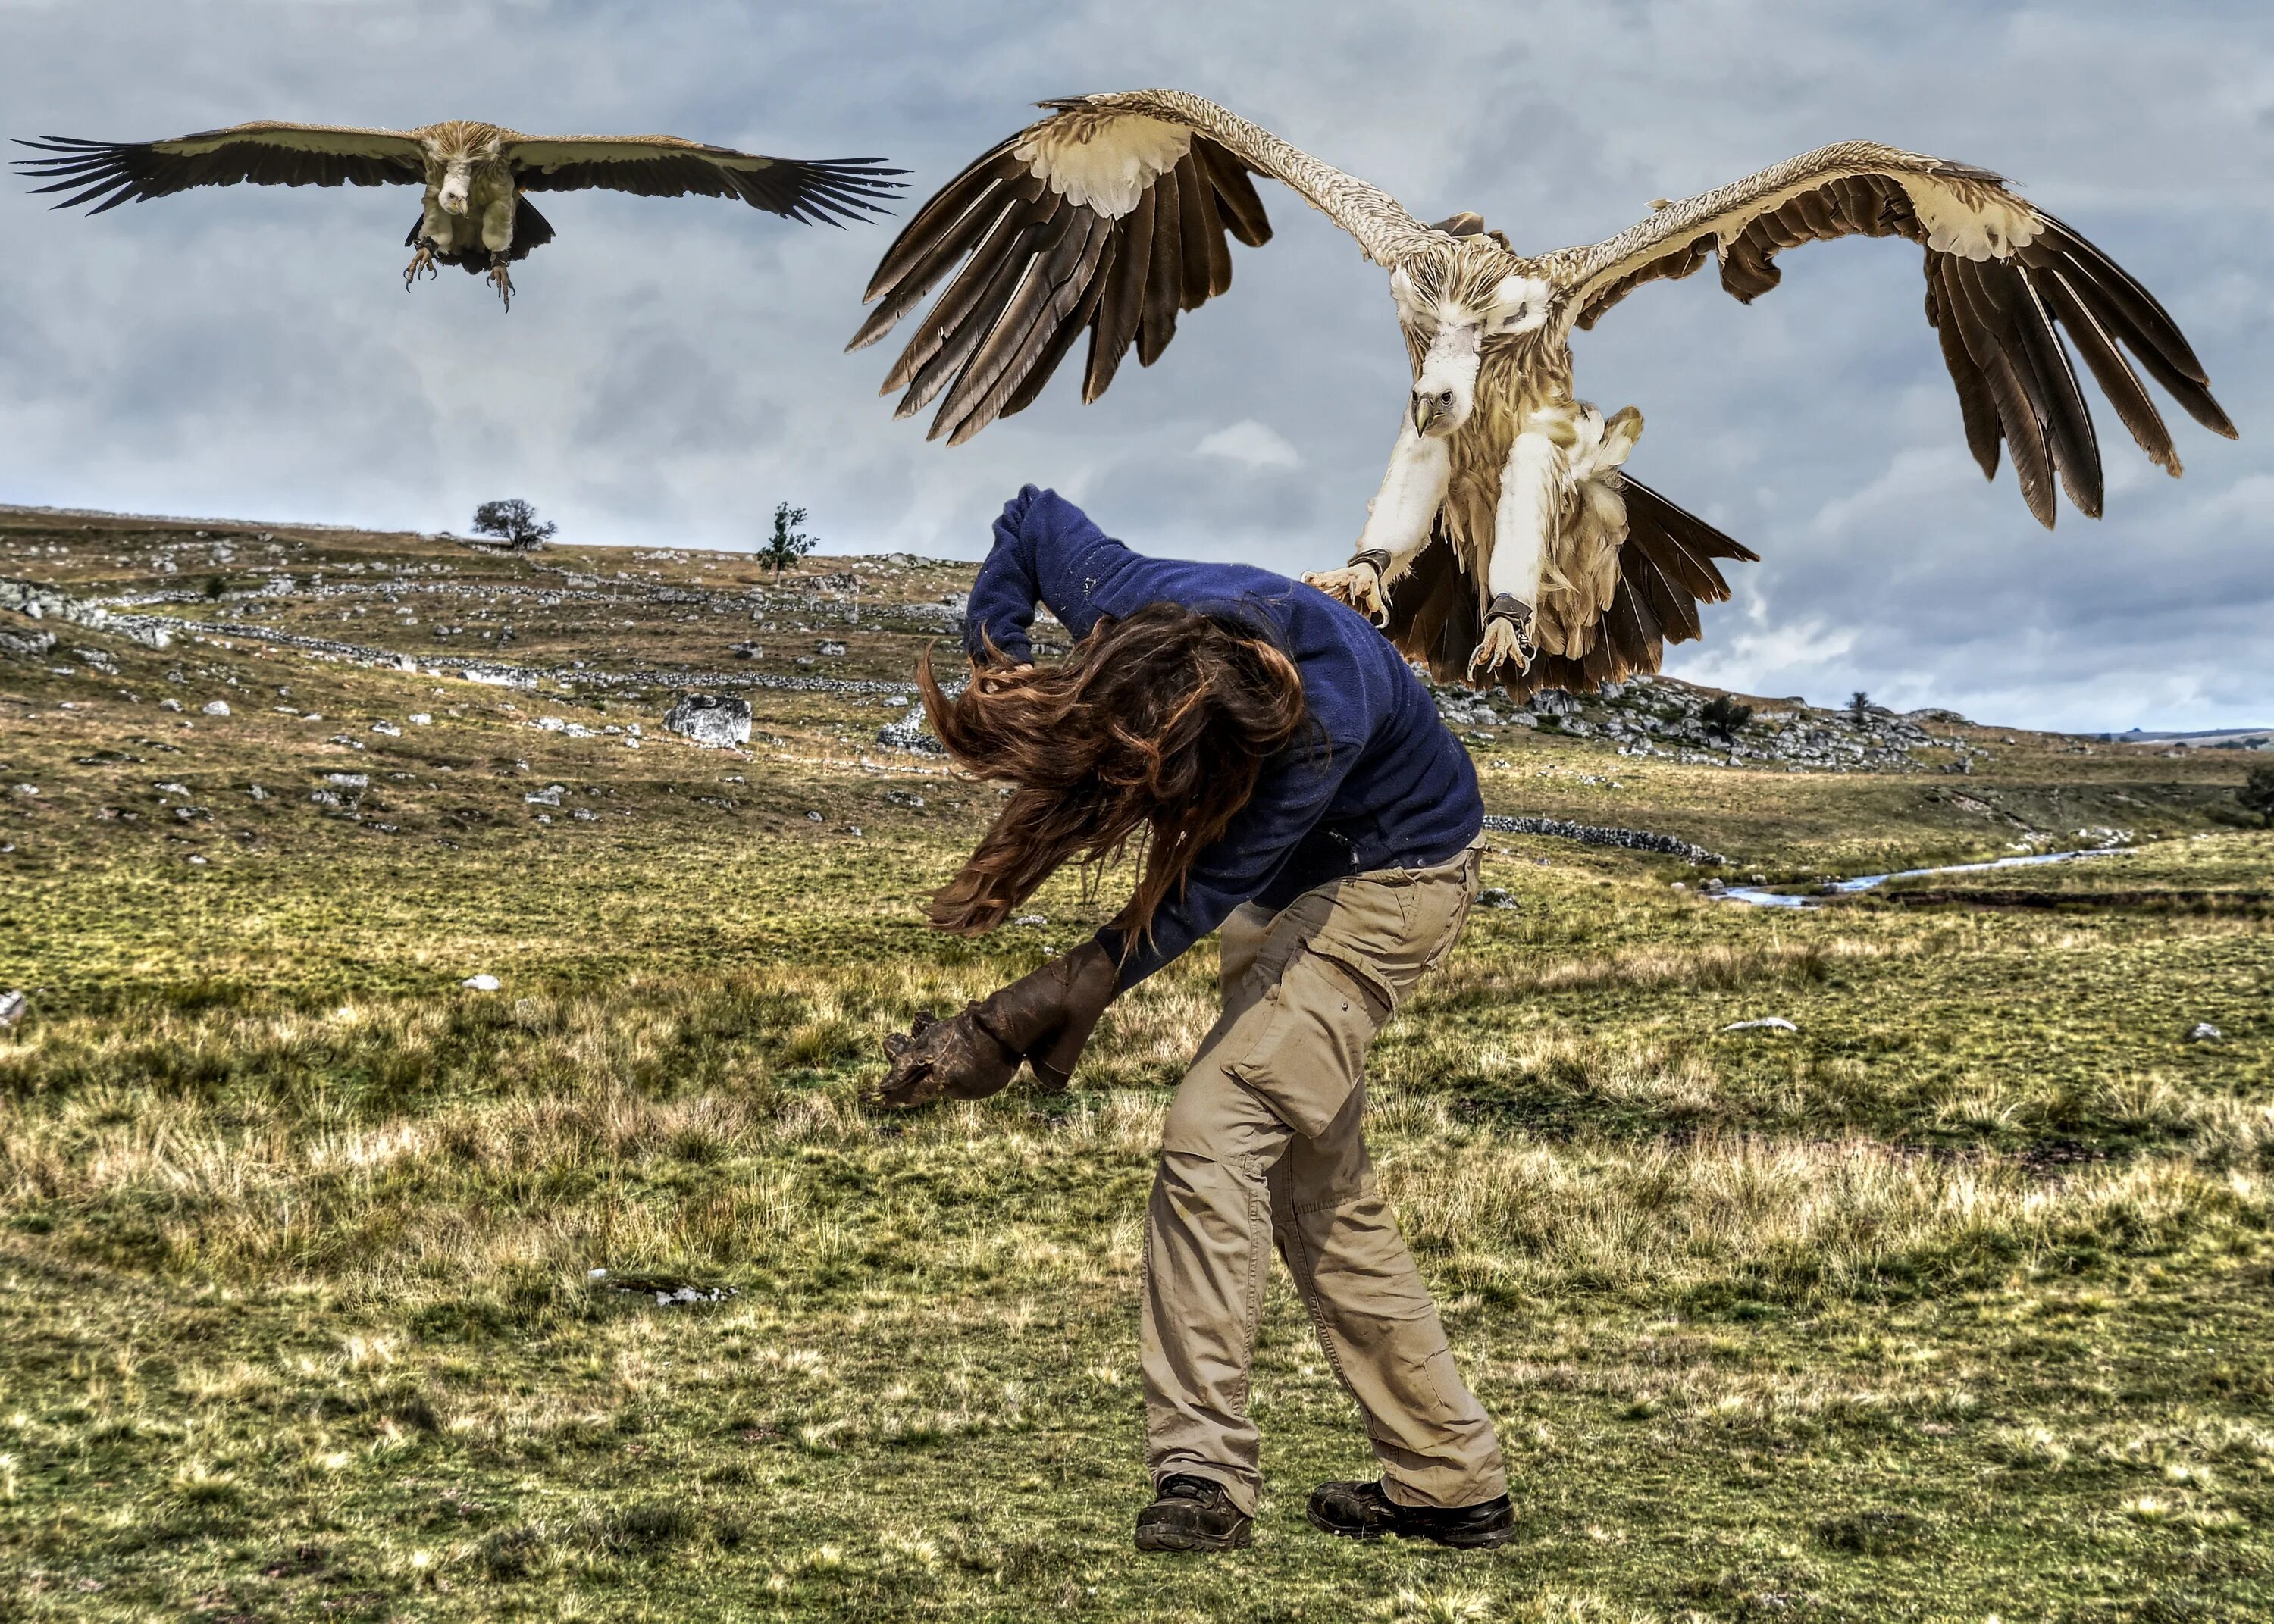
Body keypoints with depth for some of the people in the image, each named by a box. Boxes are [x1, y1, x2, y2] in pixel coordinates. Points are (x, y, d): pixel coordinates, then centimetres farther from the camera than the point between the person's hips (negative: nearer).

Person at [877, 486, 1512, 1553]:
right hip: (1291, 878, 8)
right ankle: (1451, 1484, 17)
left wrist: (1009, 1026, -30)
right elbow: (1034, 517, -2)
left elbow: (1191, 903, -34)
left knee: (1216, 1126, -20)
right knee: (1315, 1178, 10)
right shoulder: (1128, 608, -25)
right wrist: (997, 673, -15)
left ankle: (1201, 1473, -16)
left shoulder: (1322, 726, -41)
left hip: (1389, 876, -8)